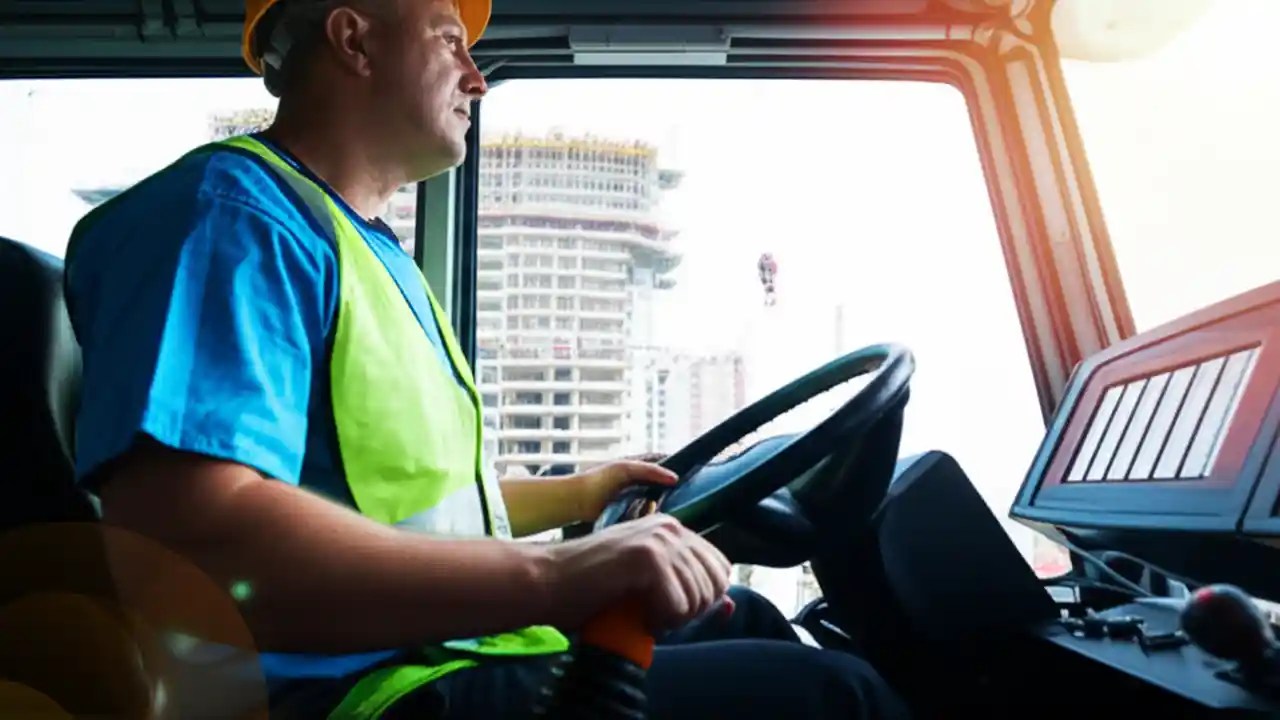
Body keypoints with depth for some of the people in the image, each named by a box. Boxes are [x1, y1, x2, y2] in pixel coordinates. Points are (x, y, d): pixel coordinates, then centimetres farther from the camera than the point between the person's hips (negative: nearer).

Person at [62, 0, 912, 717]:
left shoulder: (368, 246, 17)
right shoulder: (237, 213, -15)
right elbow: (183, 535, -31)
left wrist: (574, 497, 24)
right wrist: (552, 576, -34)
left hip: (451, 649, 10)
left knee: (745, 618, 19)